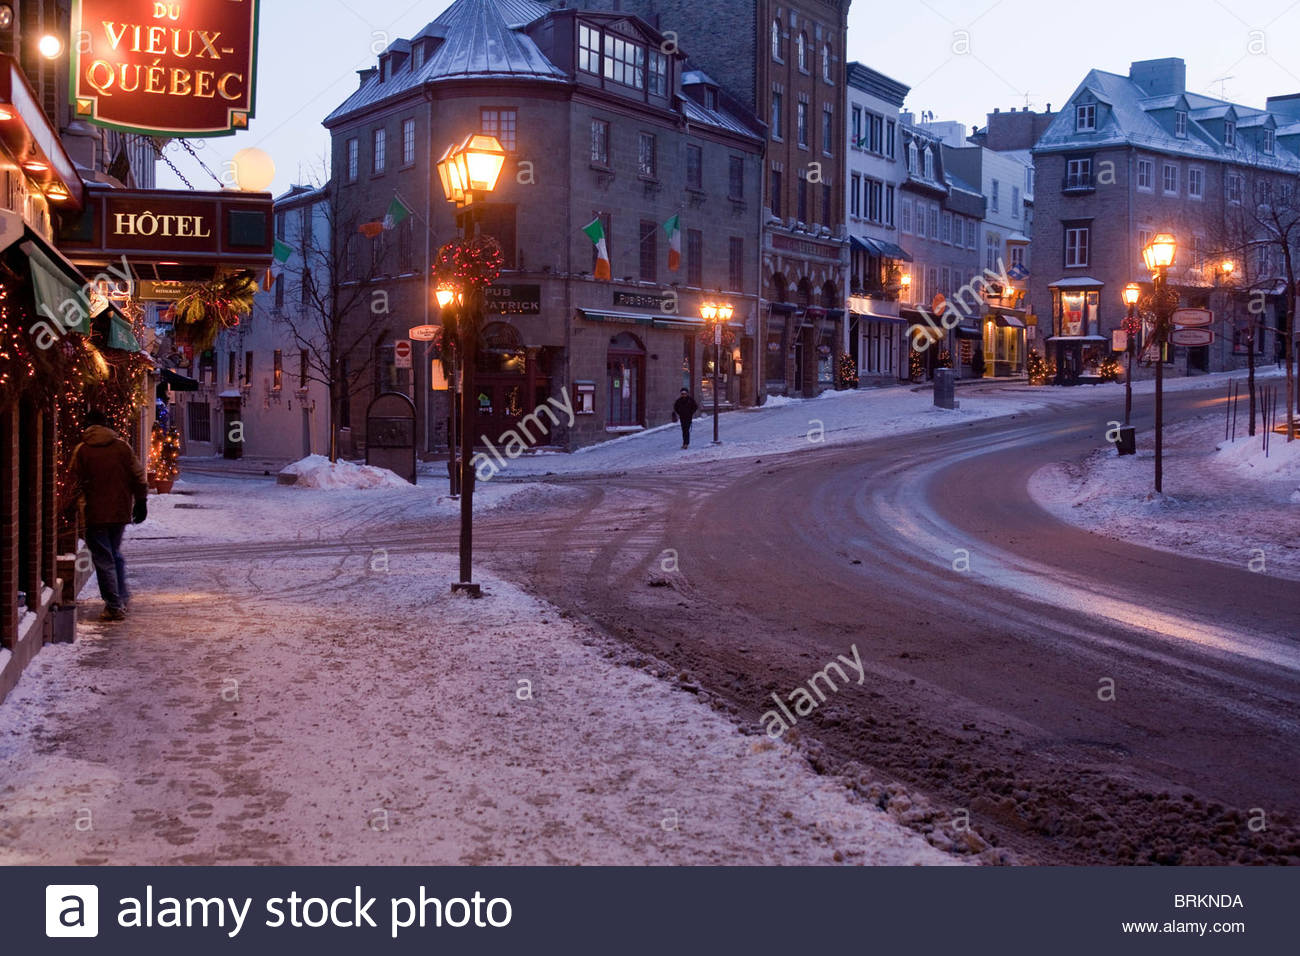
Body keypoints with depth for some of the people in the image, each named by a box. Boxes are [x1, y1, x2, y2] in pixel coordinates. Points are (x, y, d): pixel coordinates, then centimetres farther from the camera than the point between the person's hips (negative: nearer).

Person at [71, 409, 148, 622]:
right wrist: (141, 502, 12)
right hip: (121, 511, 4)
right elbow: (138, 475, 4)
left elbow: (75, 482, -5)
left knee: (103, 558, 1)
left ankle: (114, 606, -1)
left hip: (95, 513, -4)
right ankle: (122, 598, 20)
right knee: (115, 554, 20)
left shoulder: (82, 450, -5)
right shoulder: (122, 446, 3)